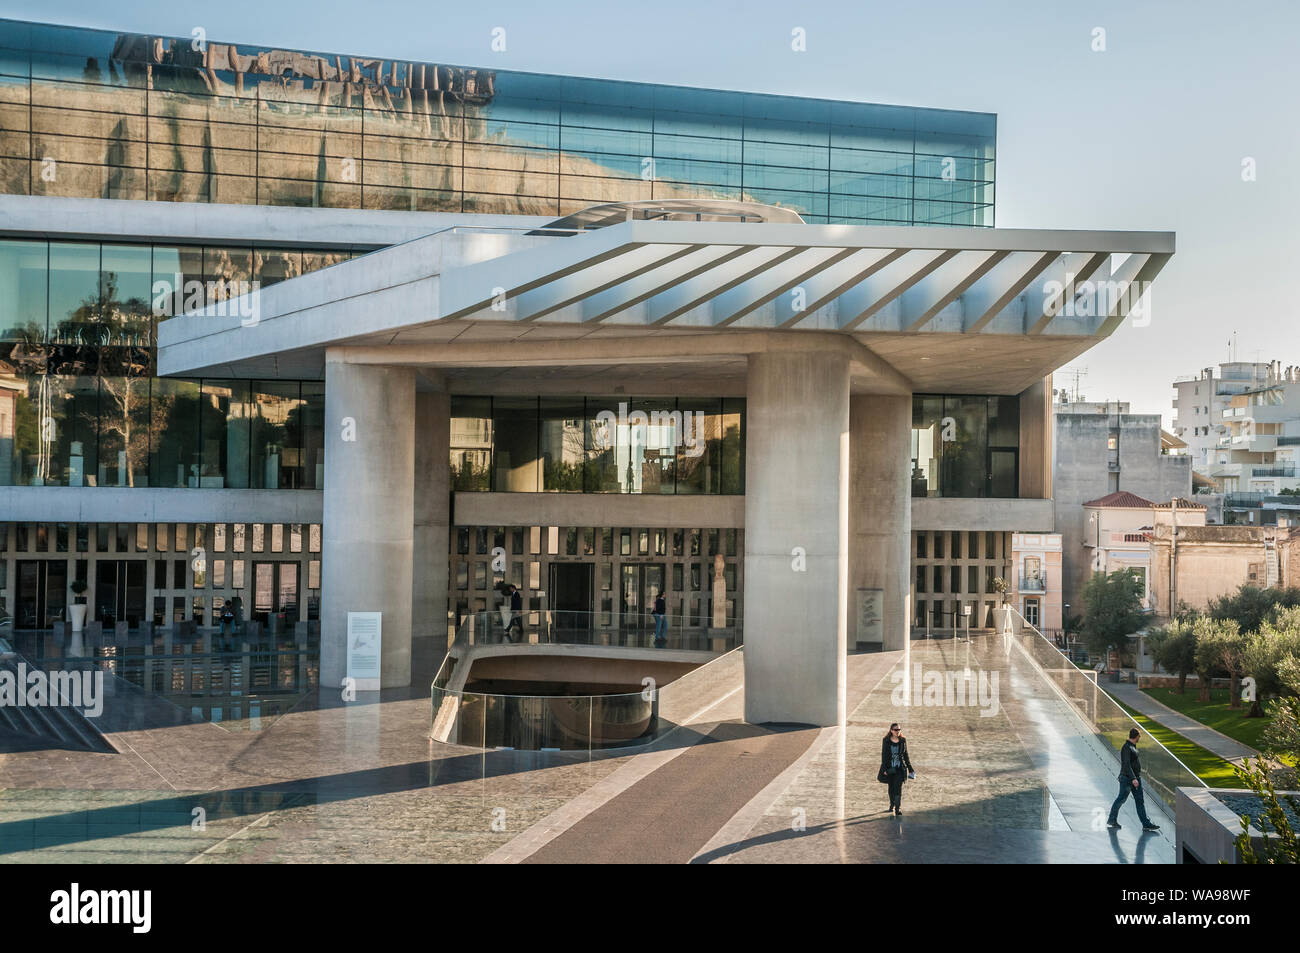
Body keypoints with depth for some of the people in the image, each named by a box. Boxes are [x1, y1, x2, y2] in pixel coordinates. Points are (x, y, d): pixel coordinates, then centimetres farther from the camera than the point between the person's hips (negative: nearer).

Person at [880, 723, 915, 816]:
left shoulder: (903, 741, 3)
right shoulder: (886, 741, -2)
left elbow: (905, 755, 10)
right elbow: (884, 755, -3)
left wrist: (910, 769, 12)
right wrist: (884, 769, -9)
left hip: (900, 768, 0)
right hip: (890, 769, 0)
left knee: (898, 788, -11)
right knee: (891, 788, 13)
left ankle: (898, 809, -14)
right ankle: (892, 805, 35)